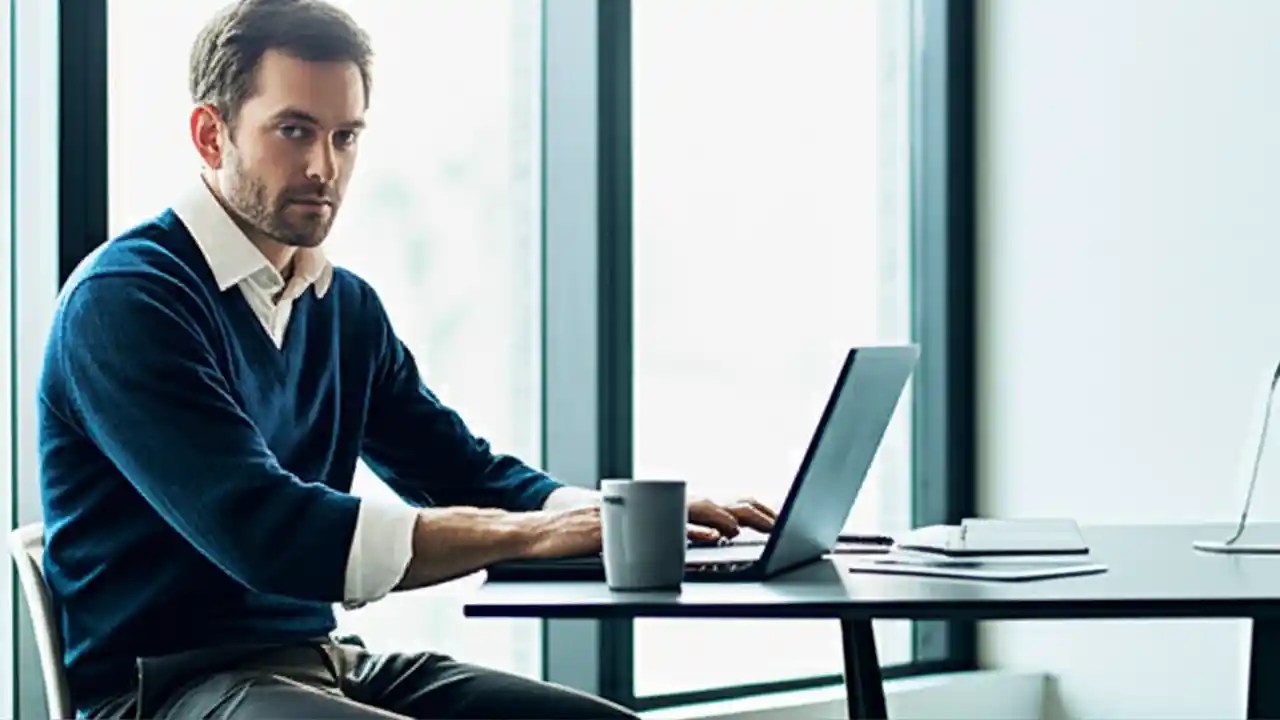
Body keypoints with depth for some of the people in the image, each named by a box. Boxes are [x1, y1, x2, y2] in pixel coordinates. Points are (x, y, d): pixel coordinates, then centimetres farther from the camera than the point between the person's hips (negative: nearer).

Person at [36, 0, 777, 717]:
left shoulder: (346, 306, 12)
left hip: (321, 660, 8)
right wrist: (529, 532, -22)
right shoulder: (125, 302, -13)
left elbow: (470, 475, 18)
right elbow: (261, 529, -24)